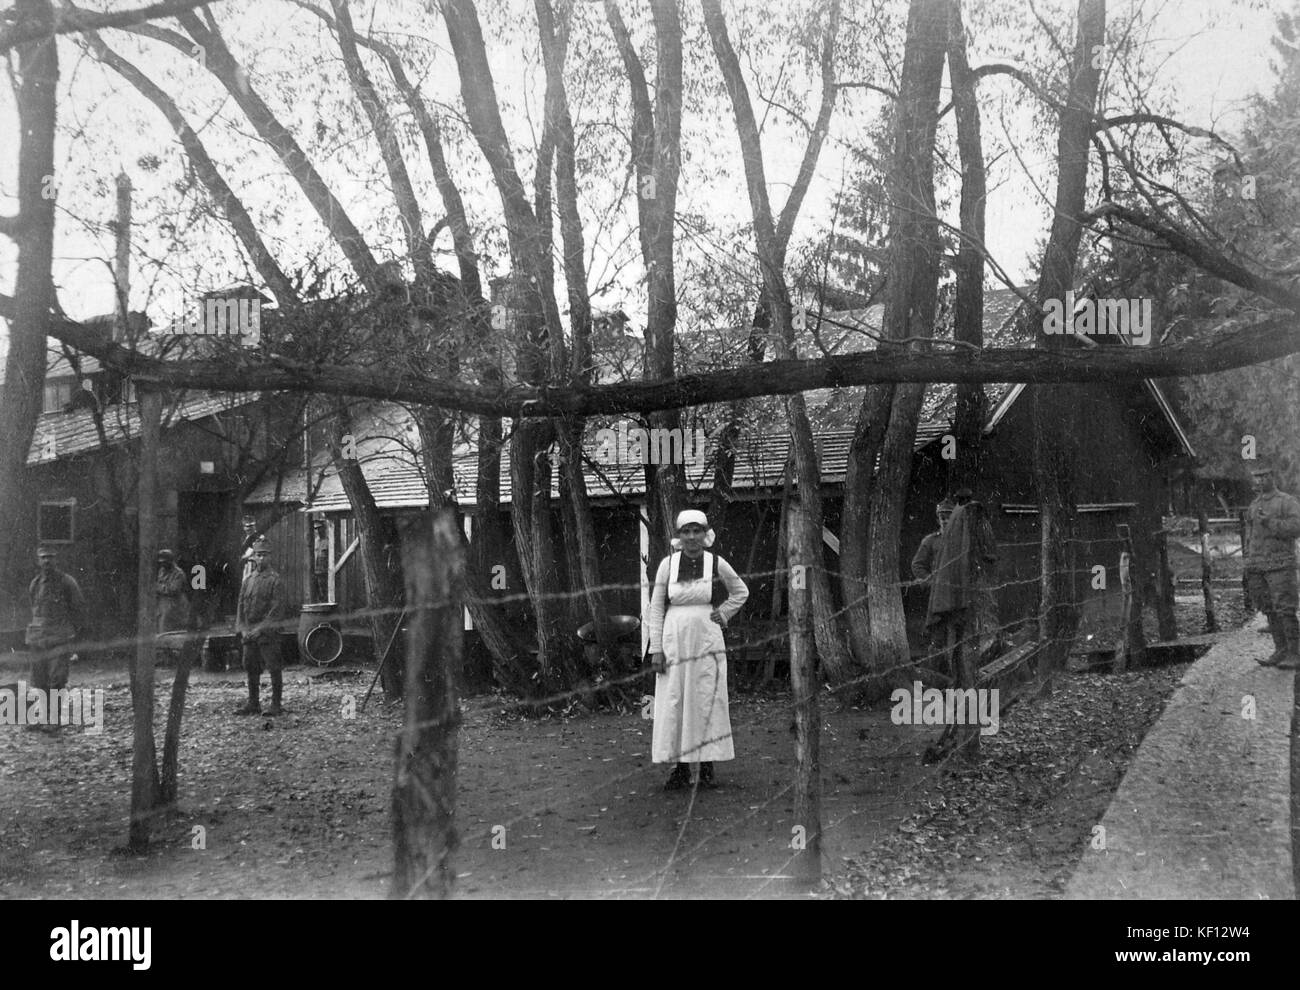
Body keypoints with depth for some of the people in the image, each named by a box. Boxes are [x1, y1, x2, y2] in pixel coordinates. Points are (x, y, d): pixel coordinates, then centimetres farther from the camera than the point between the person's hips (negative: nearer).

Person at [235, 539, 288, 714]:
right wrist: (242, 629, -1)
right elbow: (241, 606, 13)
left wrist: (260, 628, -15)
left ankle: (276, 705, 1)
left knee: (274, 669, -4)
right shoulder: (247, 581, 14)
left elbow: (277, 610, -11)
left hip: (268, 633, -6)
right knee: (251, 668, 8)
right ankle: (253, 704, 16)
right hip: (249, 633, 6)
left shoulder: (275, 580, -4)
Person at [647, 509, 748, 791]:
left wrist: (723, 614, 1)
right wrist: (656, 649, -4)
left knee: (707, 702, 0)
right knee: (674, 703, 1)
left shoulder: (717, 563, -1)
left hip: (707, 641, 0)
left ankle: (706, 767, 9)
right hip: (675, 640, 0)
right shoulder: (667, 564, -1)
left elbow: (741, 592, 16)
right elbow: (656, 607, 1)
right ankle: (680, 769, 8)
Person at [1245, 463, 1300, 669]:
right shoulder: (1253, 506, 18)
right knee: (1270, 611, 6)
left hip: (1280, 565, -6)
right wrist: (1248, 564, 19)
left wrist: (1270, 522, -22)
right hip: (1256, 567, 6)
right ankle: (1280, 651, 12)